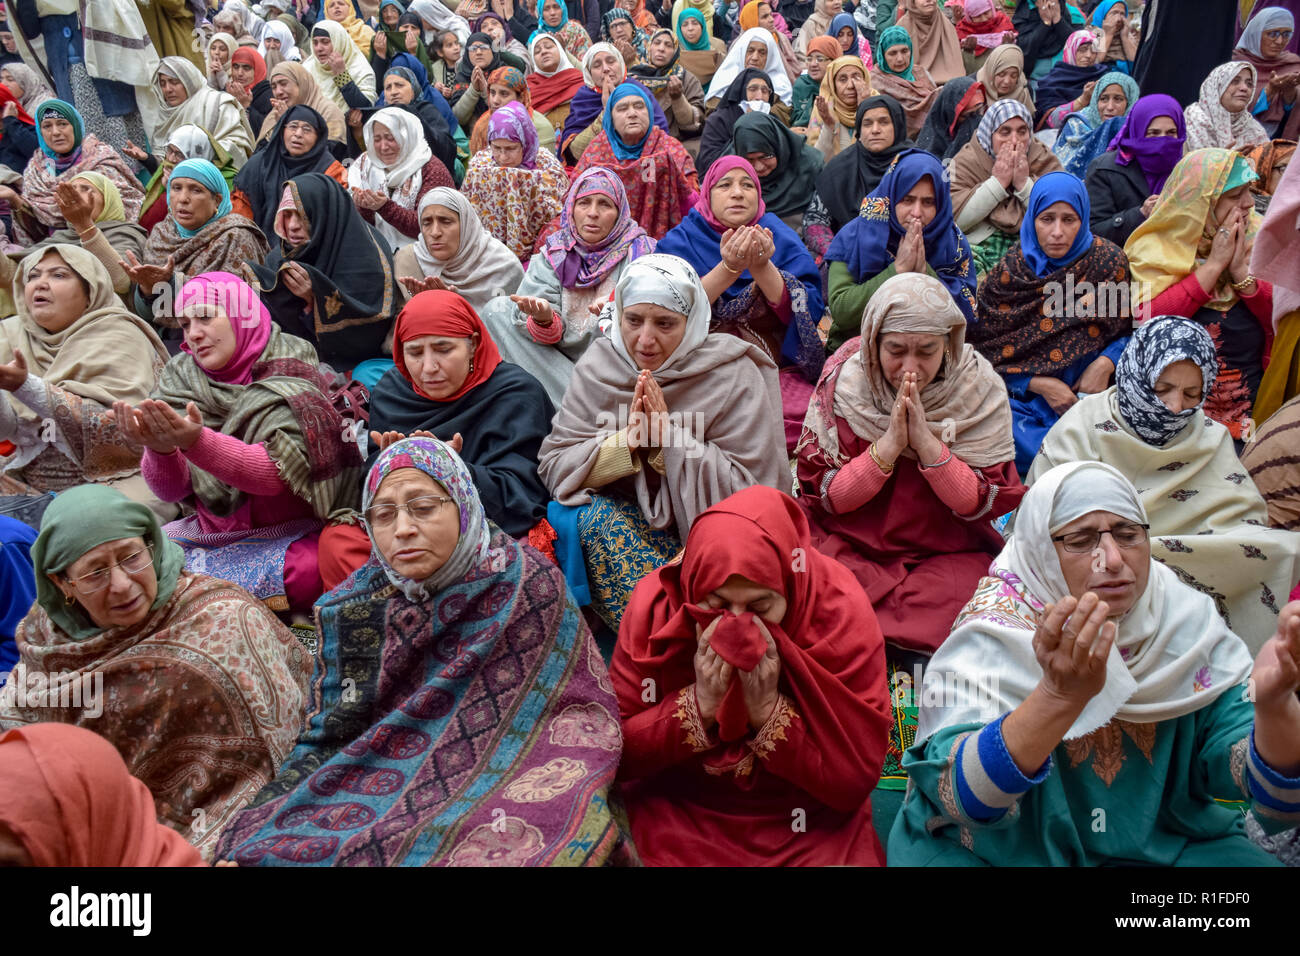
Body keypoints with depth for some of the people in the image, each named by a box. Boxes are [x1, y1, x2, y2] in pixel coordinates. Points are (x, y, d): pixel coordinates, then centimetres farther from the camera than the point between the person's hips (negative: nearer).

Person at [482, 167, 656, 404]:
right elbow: (550, 335, -4)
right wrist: (543, 320, -28)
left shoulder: (641, 253, -2)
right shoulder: (552, 254, 5)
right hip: (559, 364, 5)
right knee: (497, 309, -10)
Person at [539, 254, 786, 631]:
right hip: (617, 519, 3)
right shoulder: (598, 366, 0)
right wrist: (625, 442, -20)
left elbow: (752, 493, -13)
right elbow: (553, 466, -3)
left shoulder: (734, 377, -9)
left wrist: (672, 437, -22)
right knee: (595, 515, -29)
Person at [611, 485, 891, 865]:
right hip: (677, 814, 0)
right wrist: (698, 706, -23)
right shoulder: (654, 604, -15)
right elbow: (613, 752, -10)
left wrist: (770, 711, -26)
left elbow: (856, 781, -15)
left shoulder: (841, 614, -18)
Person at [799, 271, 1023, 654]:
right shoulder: (842, 381, -7)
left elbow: (984, 504, -10)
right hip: (847, 545, 0)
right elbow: (824, 496, -9)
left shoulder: (980, 389, -6)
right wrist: (890, 443, -22)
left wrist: (925, 439, -22)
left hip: (948, 553, 1)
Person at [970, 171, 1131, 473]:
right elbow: (985, 350, 2)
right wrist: (1038, 384, -10)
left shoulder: (1108, 262, 2)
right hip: (1023, 394, 0)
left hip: (1088, 390, 0)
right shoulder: (1008, 273, 1)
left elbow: (1130, 330, 11)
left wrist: (1106, 363, -9)